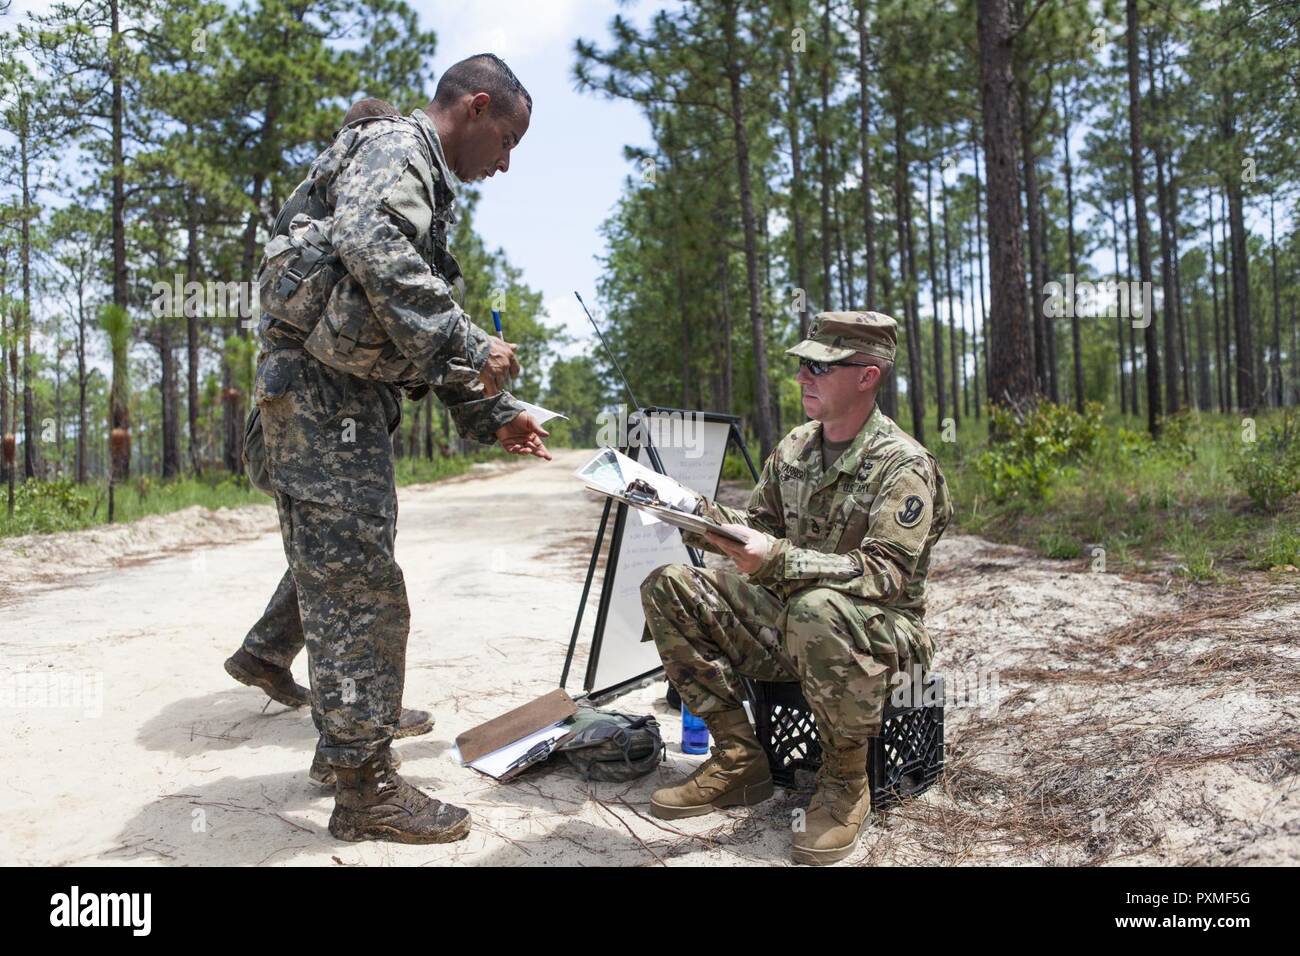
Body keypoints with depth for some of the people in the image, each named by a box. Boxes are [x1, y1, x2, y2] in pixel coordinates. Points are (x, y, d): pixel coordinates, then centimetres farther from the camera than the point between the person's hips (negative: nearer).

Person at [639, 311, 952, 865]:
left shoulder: (904, 466, -16)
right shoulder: (796, 446, 6)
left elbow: (885, 574, -26)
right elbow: (758, 524, 12)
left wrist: (778, 561, -38)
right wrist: (700, 515, -9)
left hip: (883, 628, -7)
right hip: (789, 618, 7)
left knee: (818, 611, -42)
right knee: (668, 588, -7)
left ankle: (845, 781, -15)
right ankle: (738, 759, -3)